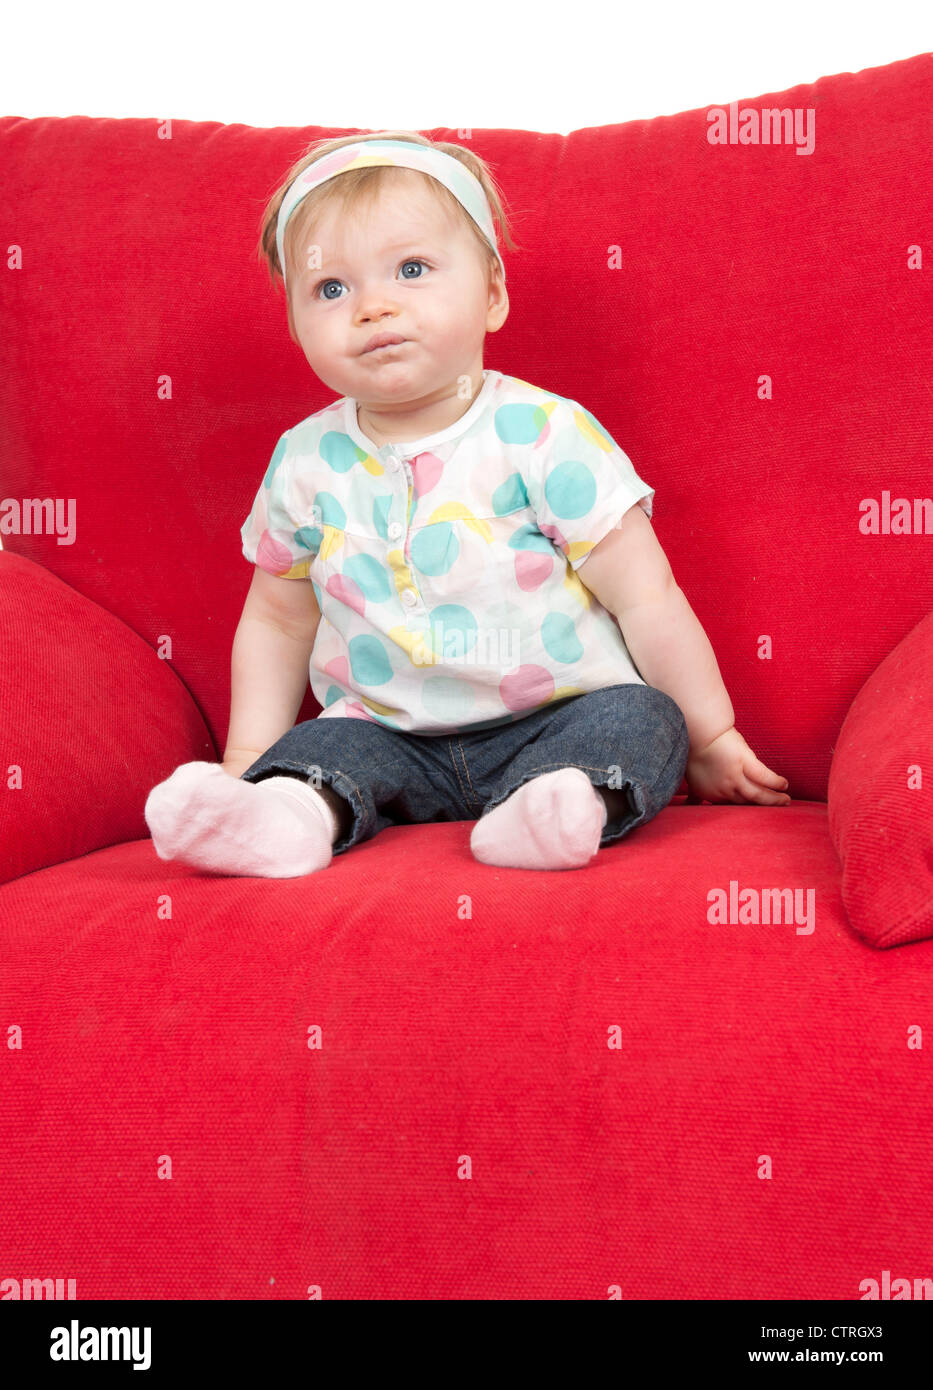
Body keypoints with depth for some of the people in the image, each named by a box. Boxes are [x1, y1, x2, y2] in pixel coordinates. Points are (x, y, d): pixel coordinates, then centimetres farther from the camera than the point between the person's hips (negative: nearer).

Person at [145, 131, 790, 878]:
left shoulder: (544, 436, -11)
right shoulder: (306, 464, 1)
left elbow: (645, 599, -8)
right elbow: (277, 619, 15)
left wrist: (711, 738, -3)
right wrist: (249, 754, 7)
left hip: (551, 722, -2)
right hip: (391, 739, 3)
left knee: (643, 720, -26)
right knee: (321, 748, -22)